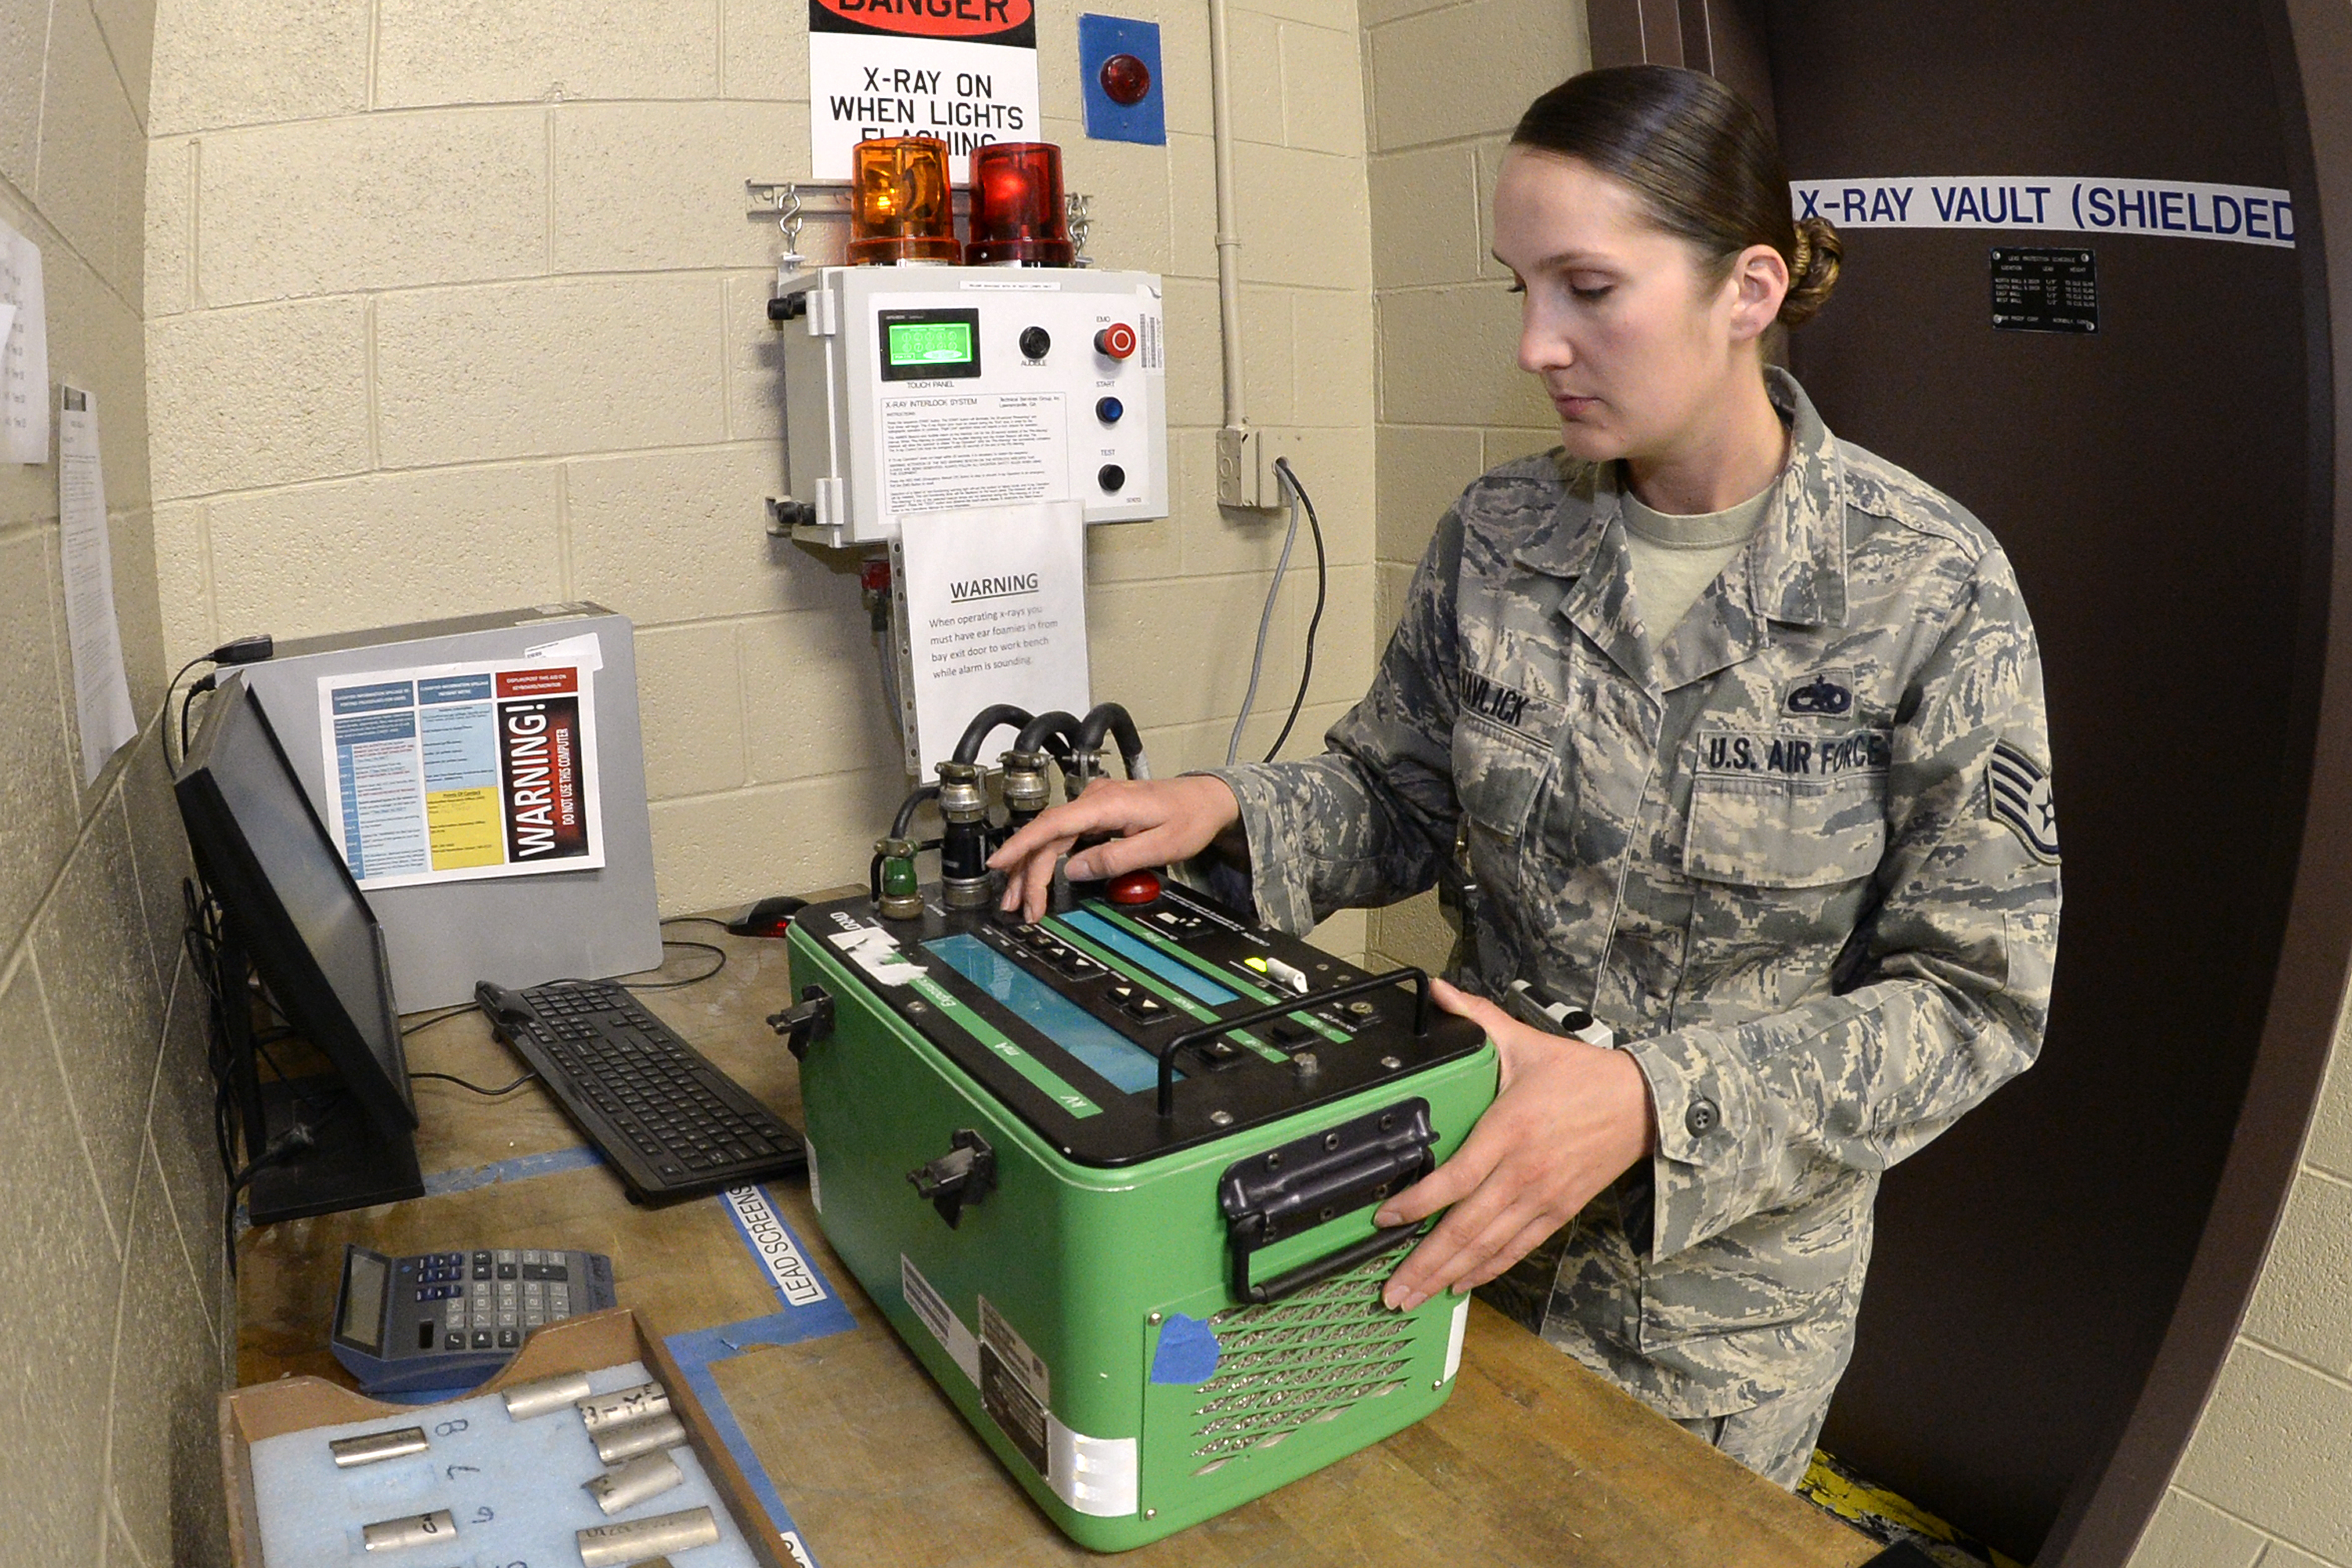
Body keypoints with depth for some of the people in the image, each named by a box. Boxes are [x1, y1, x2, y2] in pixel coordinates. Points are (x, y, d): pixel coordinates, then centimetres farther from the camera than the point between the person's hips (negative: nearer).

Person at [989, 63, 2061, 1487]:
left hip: (1732, 1272, -2)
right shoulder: (1496, 539, -8)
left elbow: (1973, 997, -17)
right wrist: (1231, 814, -18)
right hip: (1471, 1213, 3)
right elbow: (1401, 805, 3)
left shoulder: (1933, 588, -18)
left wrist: (1659, 1103, -31)